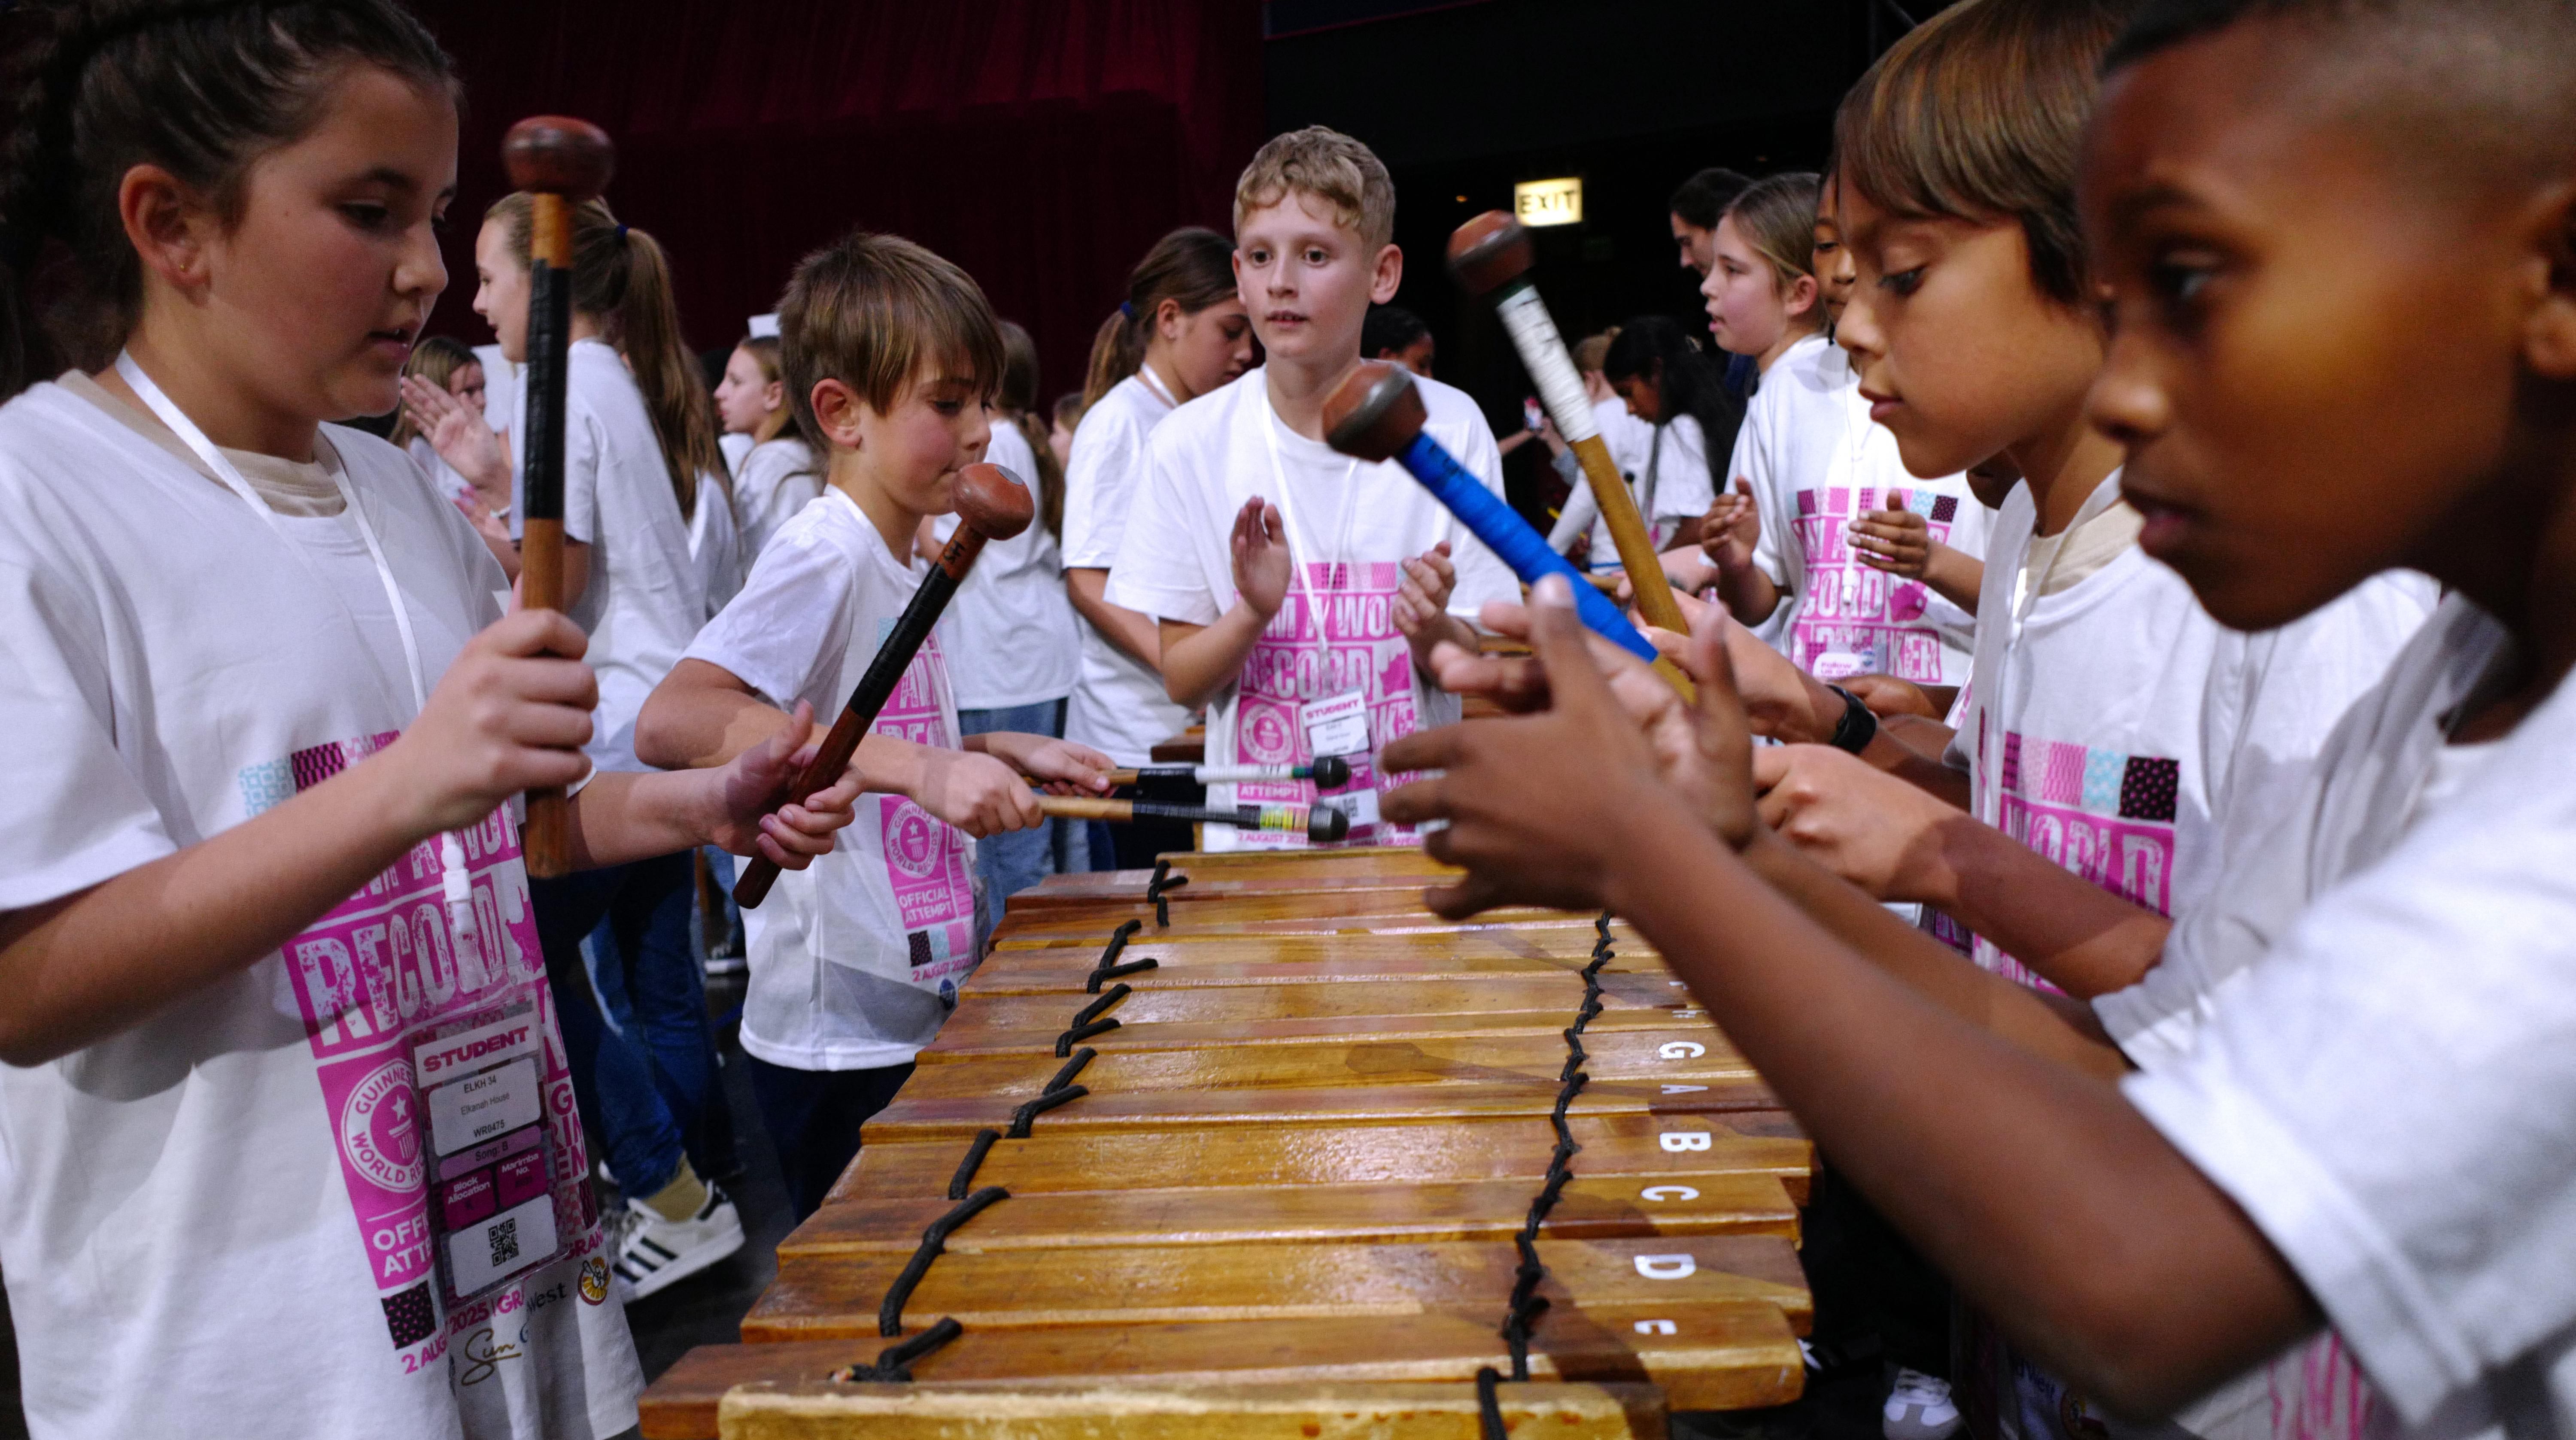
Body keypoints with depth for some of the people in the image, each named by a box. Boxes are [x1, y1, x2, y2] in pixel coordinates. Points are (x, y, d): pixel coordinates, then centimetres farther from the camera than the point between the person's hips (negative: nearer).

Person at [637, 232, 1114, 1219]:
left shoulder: (906, 570, 10)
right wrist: (920, 767, -37)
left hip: (911, 1017, 9)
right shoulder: (823, 558, -17)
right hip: (835, 1040, -9)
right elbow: (670, 722, -32)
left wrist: (1006, 753, 8)